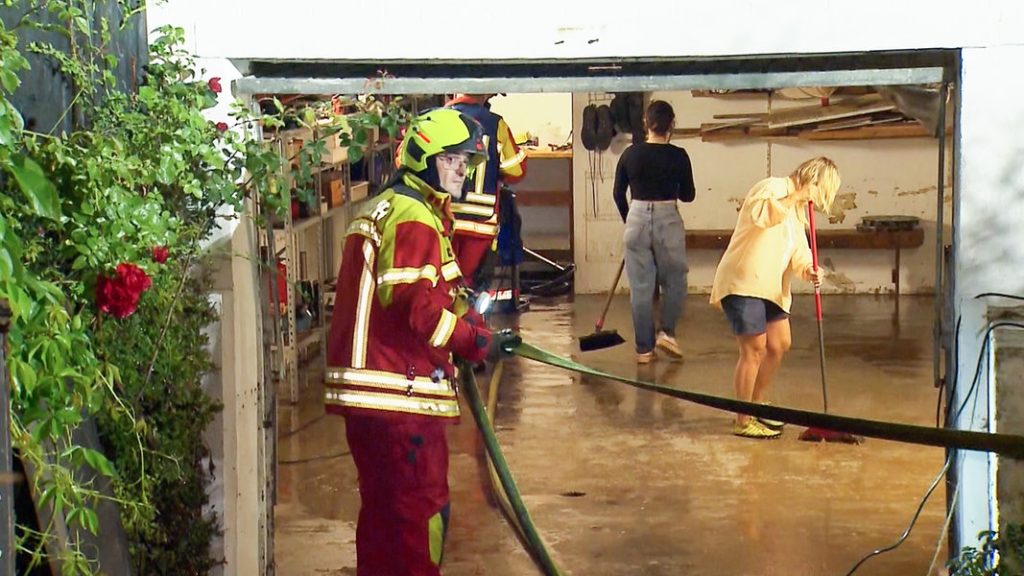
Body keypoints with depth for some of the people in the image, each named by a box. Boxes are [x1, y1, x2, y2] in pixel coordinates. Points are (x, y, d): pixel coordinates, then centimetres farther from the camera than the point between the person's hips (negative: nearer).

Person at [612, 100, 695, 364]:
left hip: (637, 220, 2)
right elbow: (688, 195, 1)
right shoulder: (677, 156, -8)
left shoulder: (631, 154, -1)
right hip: (668, 221, -2)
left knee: (640, 287, 7)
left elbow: (618, 193, 6)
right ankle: (666, 331, 3)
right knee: (675, 280, 16)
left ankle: (644, 348, 10)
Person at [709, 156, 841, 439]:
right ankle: (743, 421, -2)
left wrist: (808, 270, -10)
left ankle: (757, 404, 31)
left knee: (779, 344, 13)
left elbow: (798, 252, 11)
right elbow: (760, 214, -32)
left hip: (771, 288, 10)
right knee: (755, 348, -9)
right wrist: (794, 196, -27)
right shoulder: (773, 188, -9)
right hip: (742, 283, -10)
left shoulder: (797, 210, 19)